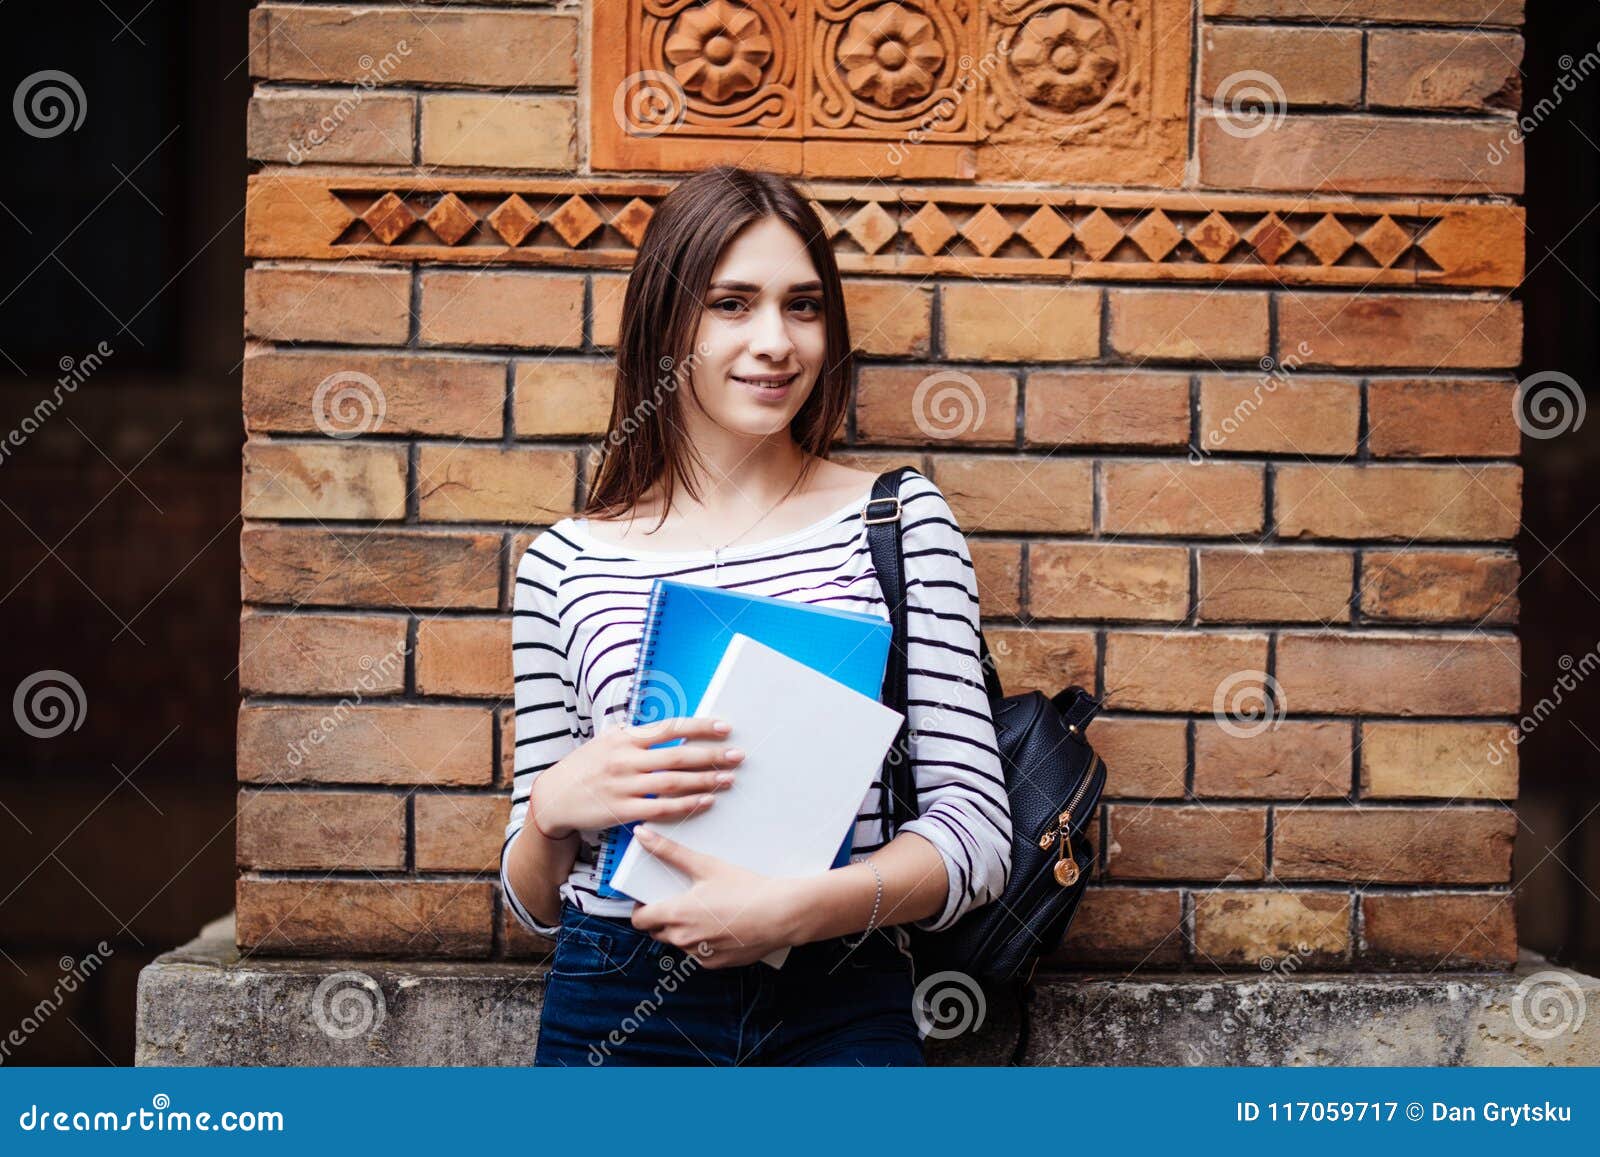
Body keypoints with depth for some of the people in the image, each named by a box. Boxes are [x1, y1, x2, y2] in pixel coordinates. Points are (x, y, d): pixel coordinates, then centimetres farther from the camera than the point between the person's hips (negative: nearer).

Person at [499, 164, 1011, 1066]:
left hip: (842, 1013, 0)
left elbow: (976, 831, -5)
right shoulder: (564, 564, 2)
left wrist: (795, 906, -20)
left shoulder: (901, 520, 0)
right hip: (618, 1018, 0)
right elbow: (533, 902, 8)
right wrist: (554, 808, -13)